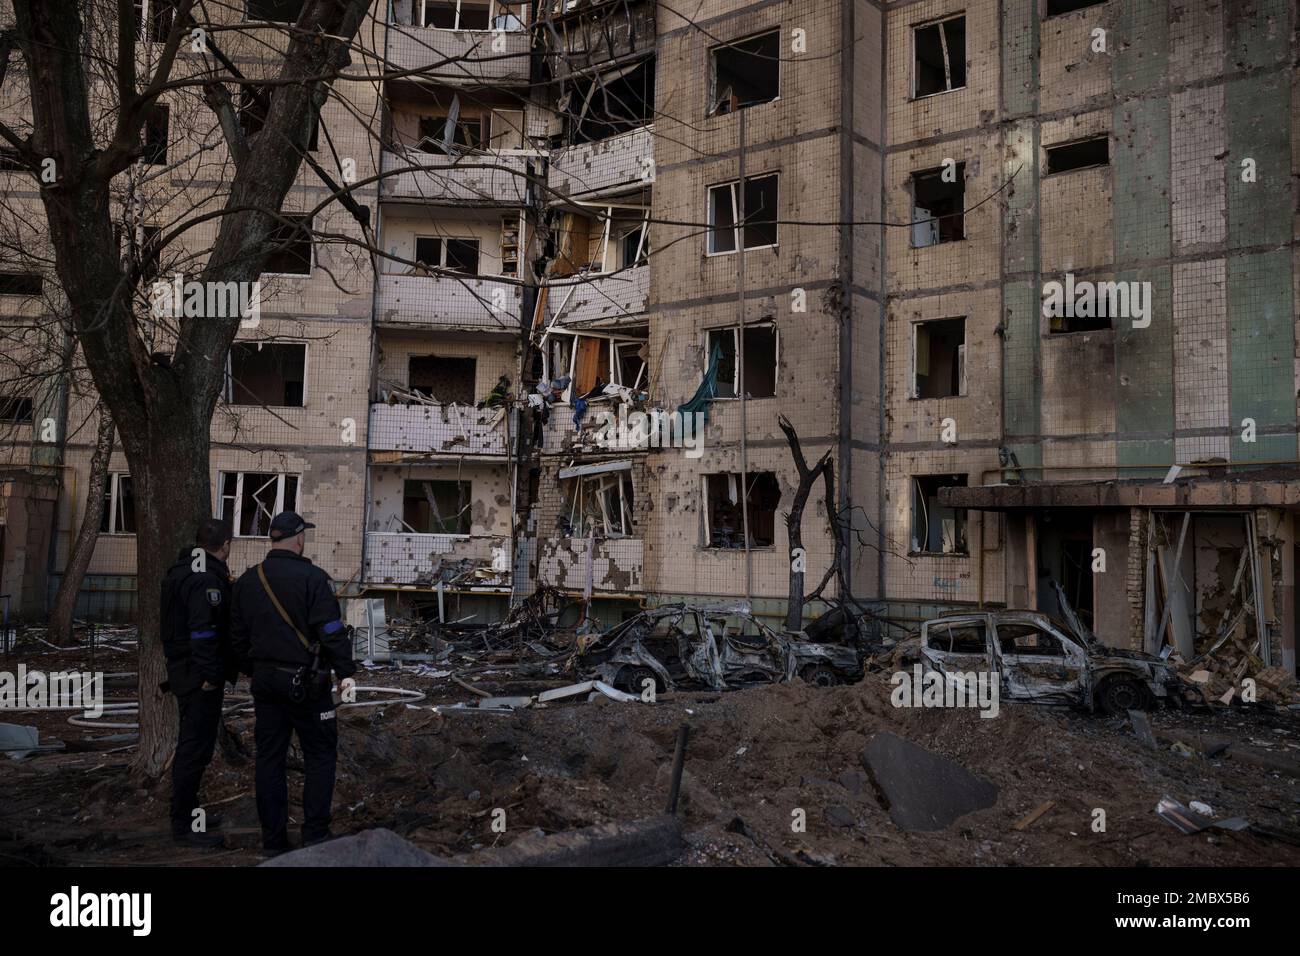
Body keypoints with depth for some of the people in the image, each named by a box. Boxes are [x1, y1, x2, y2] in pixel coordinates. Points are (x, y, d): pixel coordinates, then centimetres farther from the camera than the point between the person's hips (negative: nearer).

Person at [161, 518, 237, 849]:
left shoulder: (180, 571, 15)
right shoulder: (207, 578, -19)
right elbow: (204, 630, -27)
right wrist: (210, 674, -25)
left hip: (182, 669, 11)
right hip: (200, 677, -11)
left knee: (191, 743, 20)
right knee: (197, 746, -5)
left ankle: (186, 811, 32)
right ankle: (184, 824, 0)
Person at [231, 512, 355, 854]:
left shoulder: (247, 581, 8)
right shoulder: (312, 578, -14)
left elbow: (238, 634, 14)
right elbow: (332, 632, -17)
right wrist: (346, 672, -11)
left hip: (264, 681, 6)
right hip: (305, 682, -6)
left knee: (269, 757, 11)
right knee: (320, 755, 5)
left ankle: (273, 840, 17)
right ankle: (315, 835, 5)